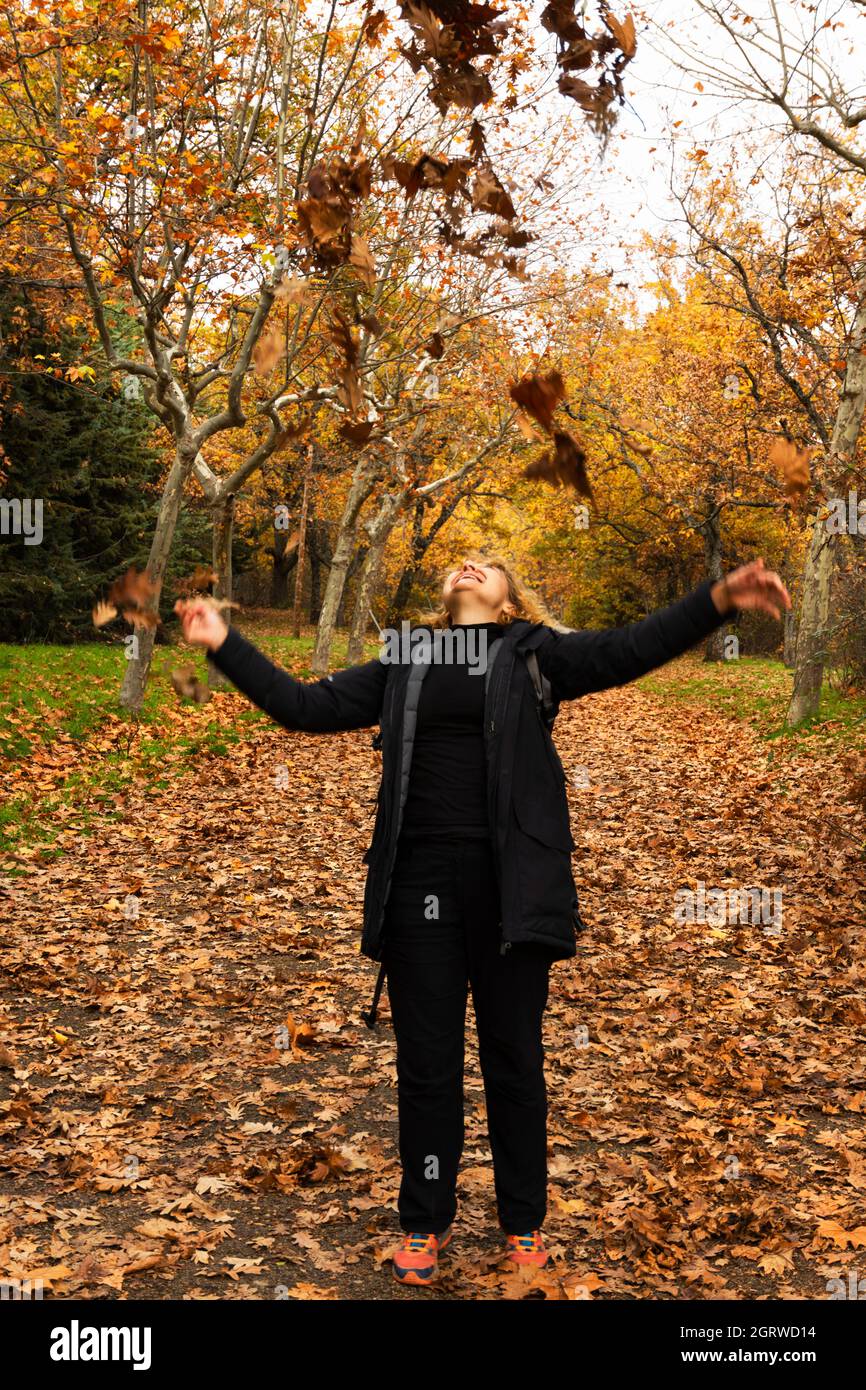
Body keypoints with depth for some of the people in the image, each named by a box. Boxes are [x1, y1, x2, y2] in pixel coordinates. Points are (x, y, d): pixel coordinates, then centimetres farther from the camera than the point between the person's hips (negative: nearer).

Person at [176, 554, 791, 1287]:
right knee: (426, 1060, 10)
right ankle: (426, 1220, 27)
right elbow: (307, 705, 15)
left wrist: (720, 597, -16)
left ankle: (524, 1222, 28)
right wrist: (226, 644, 11)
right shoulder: (402, 660, 14)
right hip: (420, 881, 2)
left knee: (514, 1058, 10)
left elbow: (629, 650, -4)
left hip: (511, 881, -1)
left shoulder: (534, 651, 8)